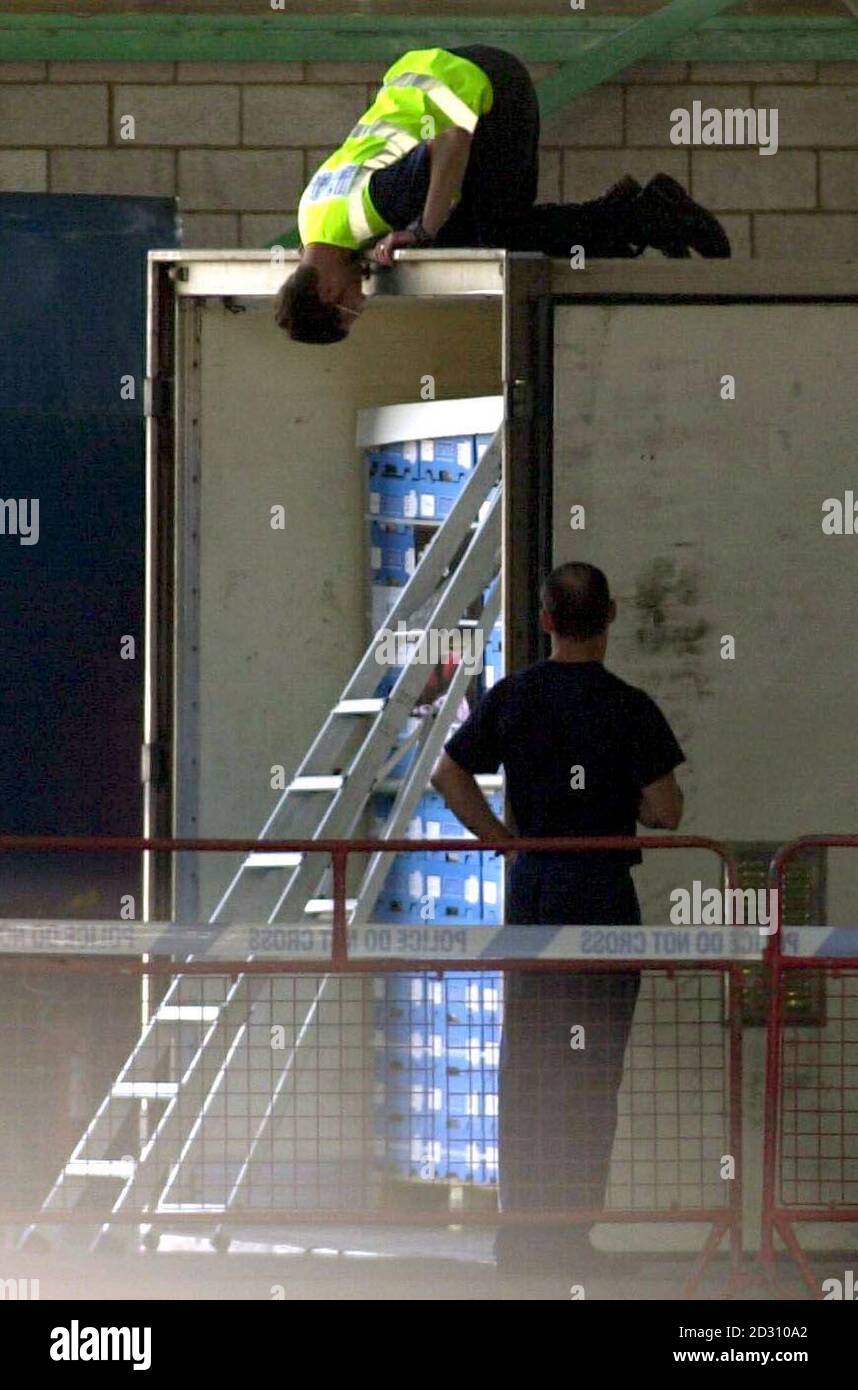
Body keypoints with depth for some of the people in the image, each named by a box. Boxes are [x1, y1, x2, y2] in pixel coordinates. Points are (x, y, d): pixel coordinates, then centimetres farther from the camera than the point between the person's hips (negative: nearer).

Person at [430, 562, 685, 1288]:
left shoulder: (513, 696, 0)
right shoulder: (628, 708, -11)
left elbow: (448, 774, 4)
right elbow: (666, 812, -11)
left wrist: (503, 839, 10)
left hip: (531, 889, 4)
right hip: (603, 898, -4)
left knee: (525, 1064, 12)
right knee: (590, 1067, 2)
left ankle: (521, 1232, 14)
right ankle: (571, 1237, 1)